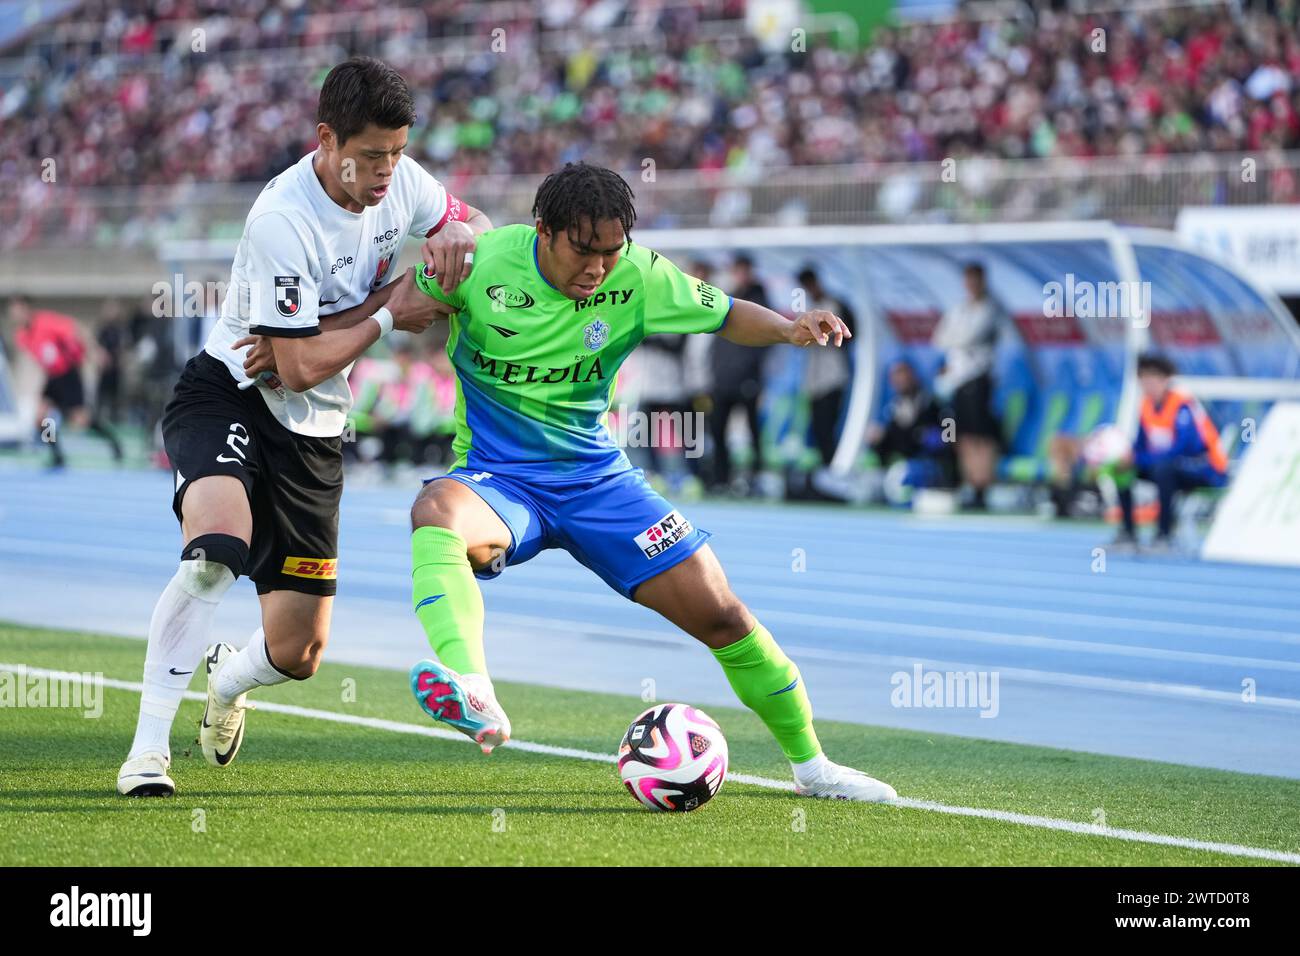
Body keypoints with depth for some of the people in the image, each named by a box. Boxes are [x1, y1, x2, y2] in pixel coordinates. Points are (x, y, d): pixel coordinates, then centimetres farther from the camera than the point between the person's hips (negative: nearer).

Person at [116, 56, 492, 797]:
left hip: (314, 431, 6)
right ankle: (149, 748, -30)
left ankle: (228, 679, 43)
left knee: (300, 653, 4)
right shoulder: (283, 221, -25)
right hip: (230, 394, -6)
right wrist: (389, 314, -15)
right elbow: (302, 366, -24)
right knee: (217, 547, -39)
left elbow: (475, 224, 14)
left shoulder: (399, 182, -5)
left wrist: (458, 236, -10)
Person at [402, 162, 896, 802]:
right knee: (436, 511, -40)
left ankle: (810, 765, 17)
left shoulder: (638, 276, -5)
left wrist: (787, 327, -15)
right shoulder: (481, 261, -12)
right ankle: (475, 698, -61)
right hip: (496, 478, -3)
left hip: (596, 478, 3)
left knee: (718, 612, -4)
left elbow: (726, 316, 6)